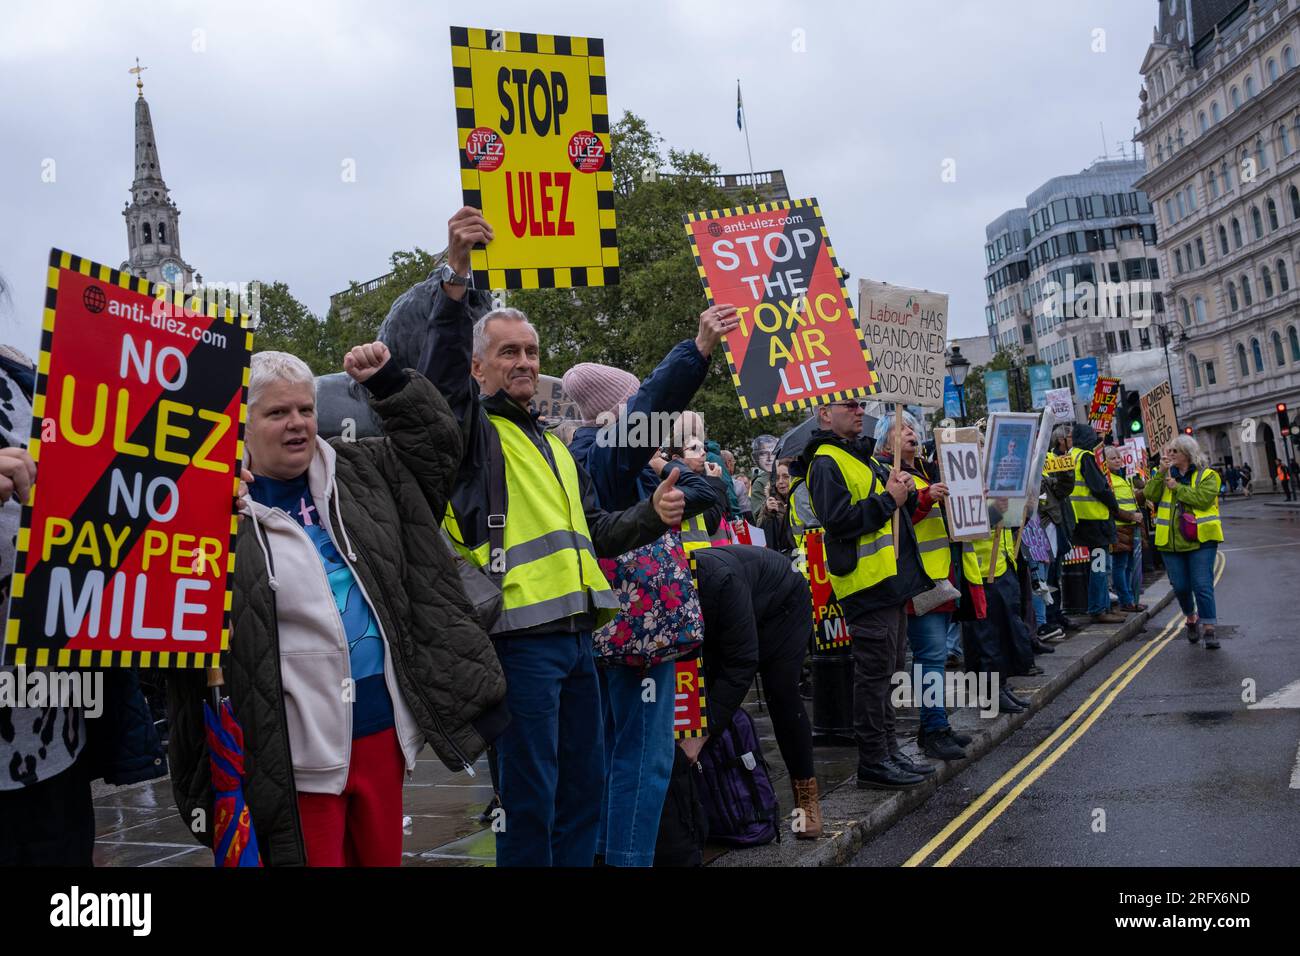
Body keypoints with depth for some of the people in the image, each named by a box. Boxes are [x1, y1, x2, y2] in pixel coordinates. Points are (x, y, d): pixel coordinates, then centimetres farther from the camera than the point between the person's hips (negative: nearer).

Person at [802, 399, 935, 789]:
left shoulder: (862, 455, 19)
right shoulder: (826, 463, -12)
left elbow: (897, 503, 28)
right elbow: (838, 519, -23)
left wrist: (905, 489, 5)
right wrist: (888, 499, -16)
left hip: (891, 580, 10)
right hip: (867, 582, -10)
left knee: (889, 668, 15)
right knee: (874, 672, -5)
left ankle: (888, 750, 25)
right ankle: (873, 761, 3)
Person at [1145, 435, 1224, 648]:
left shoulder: (1207, 475, 1)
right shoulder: (1165, 475, 12)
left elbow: (1203, 499, -16)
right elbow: (1151, 495, -5)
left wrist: (1177, 487, -14)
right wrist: (1161, 472, -12)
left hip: (1200, 540, -3)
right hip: (1171, 542, 4)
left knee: (1203, 586, -7)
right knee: (1180, 586, 8)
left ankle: (1208, 629, -1)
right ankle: (1191, 619, 31)